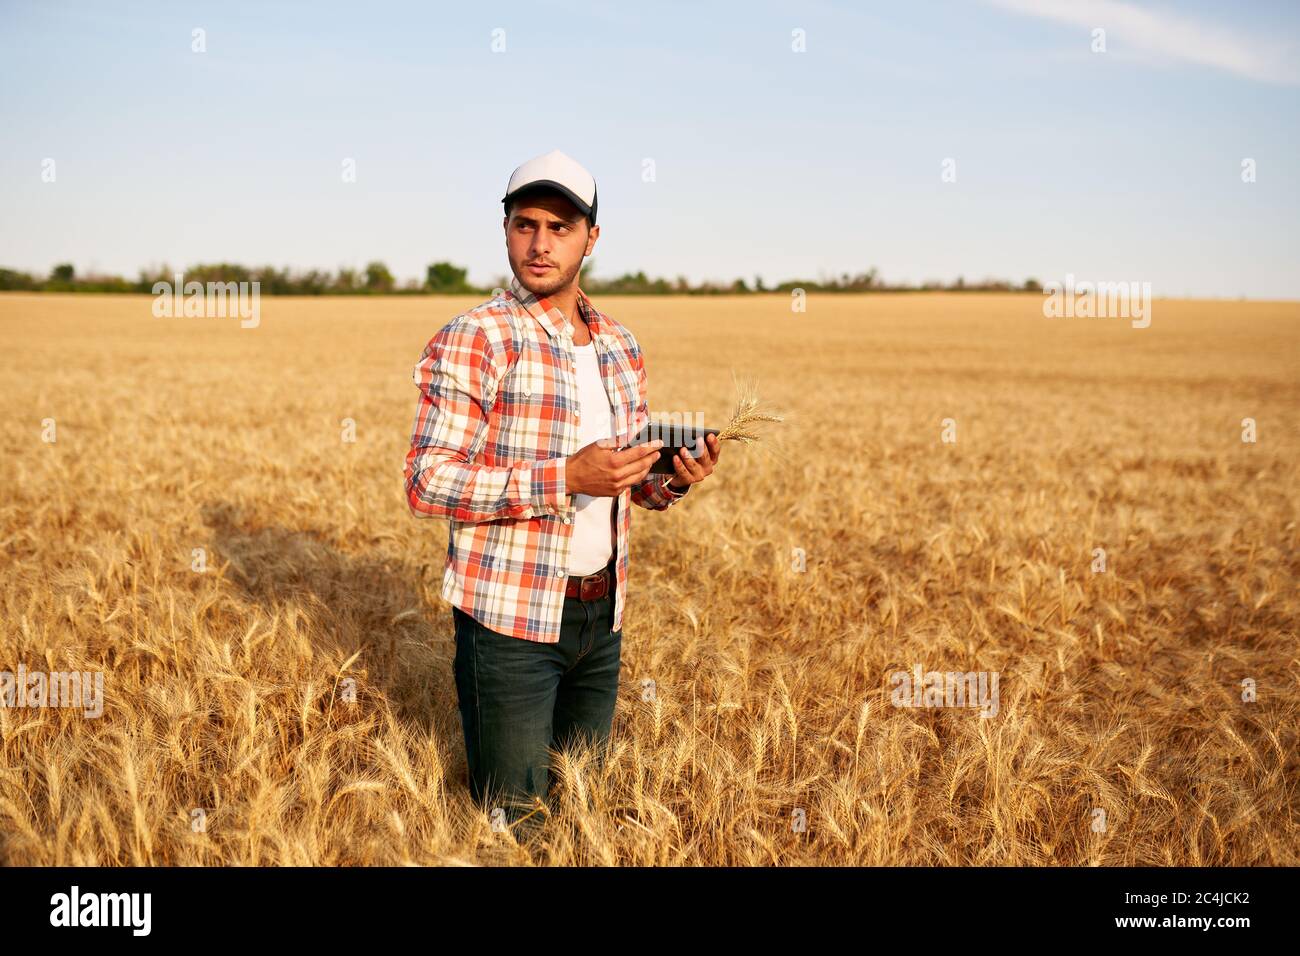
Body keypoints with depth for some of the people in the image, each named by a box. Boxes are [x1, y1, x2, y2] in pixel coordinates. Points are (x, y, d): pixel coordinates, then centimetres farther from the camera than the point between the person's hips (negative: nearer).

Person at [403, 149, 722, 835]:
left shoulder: (619, 346, 9)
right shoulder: (472, 341, -12)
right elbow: (427, 484, -18)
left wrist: (673, 480, -5)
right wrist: (565, 478, -27)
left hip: (602, 616, 6)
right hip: (512, 618, -6)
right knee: (515, 821, 5)